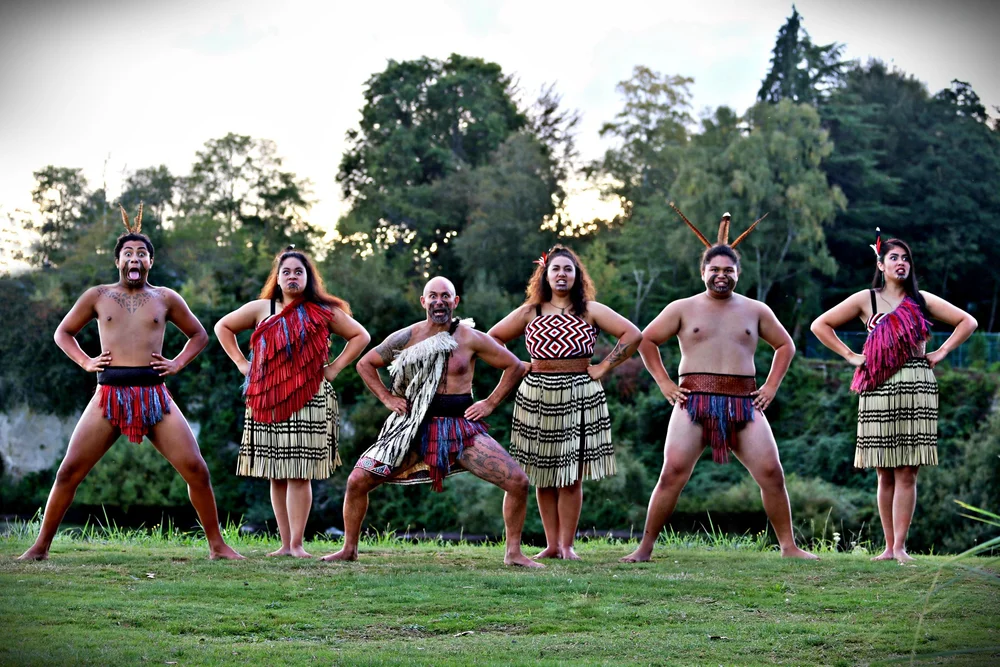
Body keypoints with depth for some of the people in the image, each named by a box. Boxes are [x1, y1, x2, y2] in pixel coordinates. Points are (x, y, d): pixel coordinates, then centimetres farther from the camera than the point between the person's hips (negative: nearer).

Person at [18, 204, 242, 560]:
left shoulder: (165, 299, 10)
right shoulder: (98, 297, 10)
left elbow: (199, 335, 22)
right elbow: (63, 333, 21)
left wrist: (177, 363, 6)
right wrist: (84, 361, 5)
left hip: (155, 395, 0)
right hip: (109, 395, 0)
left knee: (196, 470, -8)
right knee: (69, 470, -5)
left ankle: (217, 545, 4)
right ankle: (41, 545, 6)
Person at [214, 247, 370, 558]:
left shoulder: (323, 313, 6)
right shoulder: (261, 309, 10)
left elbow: (360, 336, 12)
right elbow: (223, 327, 19)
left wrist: (334, 368, 3)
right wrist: (241, 363, 9)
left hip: (309, 401, -2)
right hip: (268, 402, 2)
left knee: (300, 474, -5)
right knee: (276, 476, 3)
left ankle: (297, 544, -3)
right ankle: (285, 543, 8)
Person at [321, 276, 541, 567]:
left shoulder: (471, 339, -1)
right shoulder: (406, 338, 1)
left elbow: (514, 367, 8)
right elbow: (365, 364, 15)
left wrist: (490, 403, 1)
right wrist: (387, 397, 4)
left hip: (462, 429, 0)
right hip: (415, 428, 1)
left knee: (518, 482, -14)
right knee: (357, 480, -9)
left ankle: (514, 552, 3)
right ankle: (349, 549, 9)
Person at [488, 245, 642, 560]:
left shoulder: (590, 310, 5)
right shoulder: (530, 312, 10)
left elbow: (632, 334, 0)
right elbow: (493, 338, 17)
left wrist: (604, 367, -4)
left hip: (579, 395, -2)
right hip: (537, 397, 2)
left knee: (571, 477, -3)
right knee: (543, 476, 3)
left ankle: (567, 545, 3)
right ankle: (551, 544, 9)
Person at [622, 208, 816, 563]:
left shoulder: (755, 311, 12)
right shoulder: (683, 309, 8)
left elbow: (785, 345, 22)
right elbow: (647, 340, 14)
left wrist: (771, 386, 11)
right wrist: (664, 383, 5)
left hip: (744, 403, 2)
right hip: (693, 401, -2)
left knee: (771, 473, -6)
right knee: (673, 473, -13)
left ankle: (789, 546, 5)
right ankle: (645, 547, -7)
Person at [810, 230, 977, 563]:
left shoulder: (922, 300, 11)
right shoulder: (866, 299, 7)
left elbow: (967, 322, 16)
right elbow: (820, 325, 8)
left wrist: (941, 352, 5)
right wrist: (850, 356, 2)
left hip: (918, 388, 0)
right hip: (879, 390, 0)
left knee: (907, 472, -4)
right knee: (886, 473, 2)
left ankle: (900, 546, -4)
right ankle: (888, 546, 6)